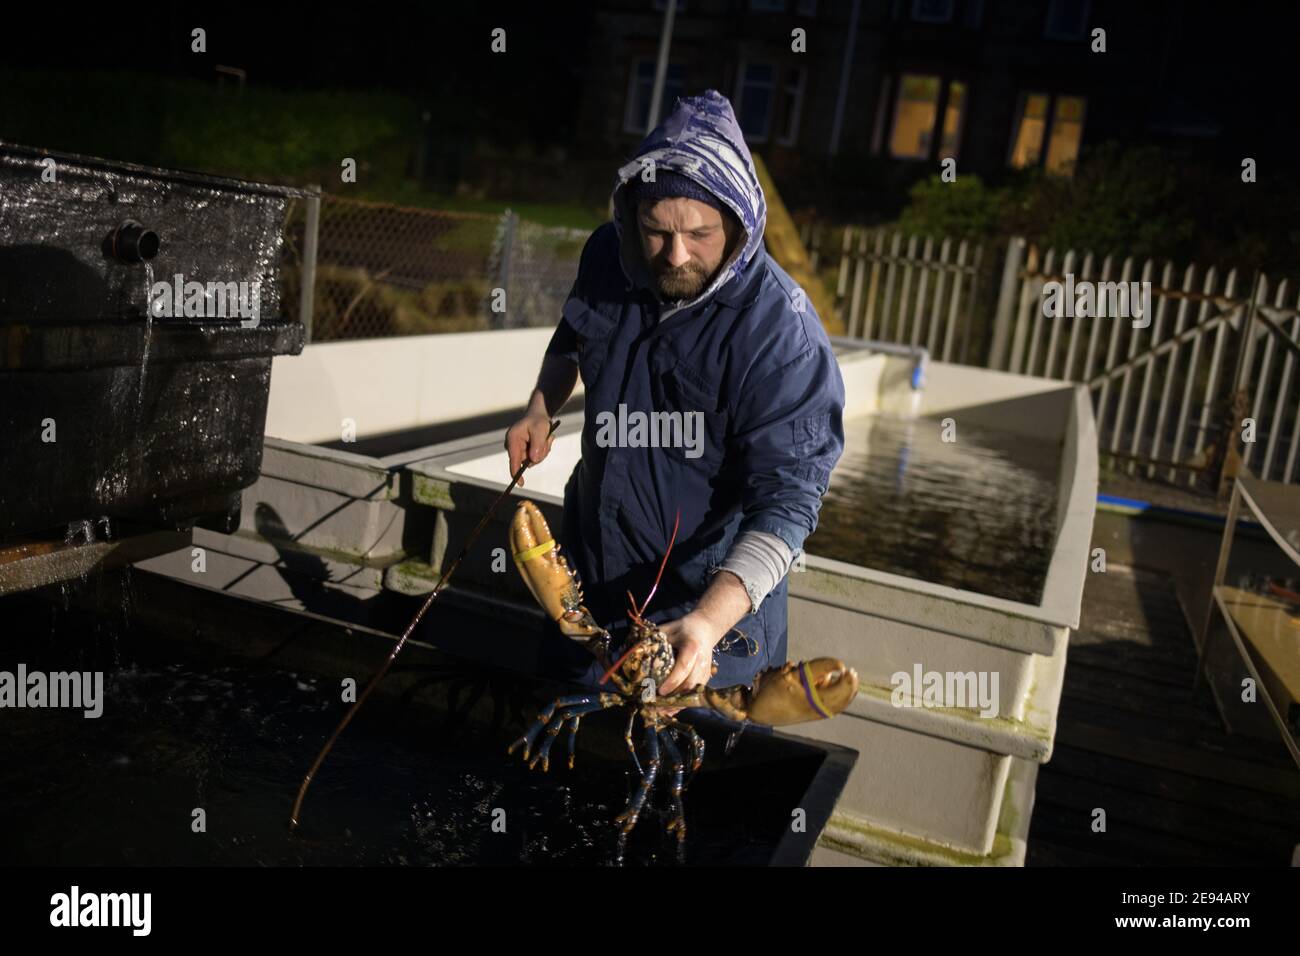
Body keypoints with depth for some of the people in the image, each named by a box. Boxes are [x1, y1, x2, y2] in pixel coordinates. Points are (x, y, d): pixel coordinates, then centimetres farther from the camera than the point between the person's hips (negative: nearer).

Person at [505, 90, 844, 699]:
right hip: (591, 564, 6)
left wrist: (709, 621, -43)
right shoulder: (609, 256, -11)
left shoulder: (780, 332, -29)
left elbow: (788, 502, -32)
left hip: (717, 595, -5)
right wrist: (541, 410, 0)